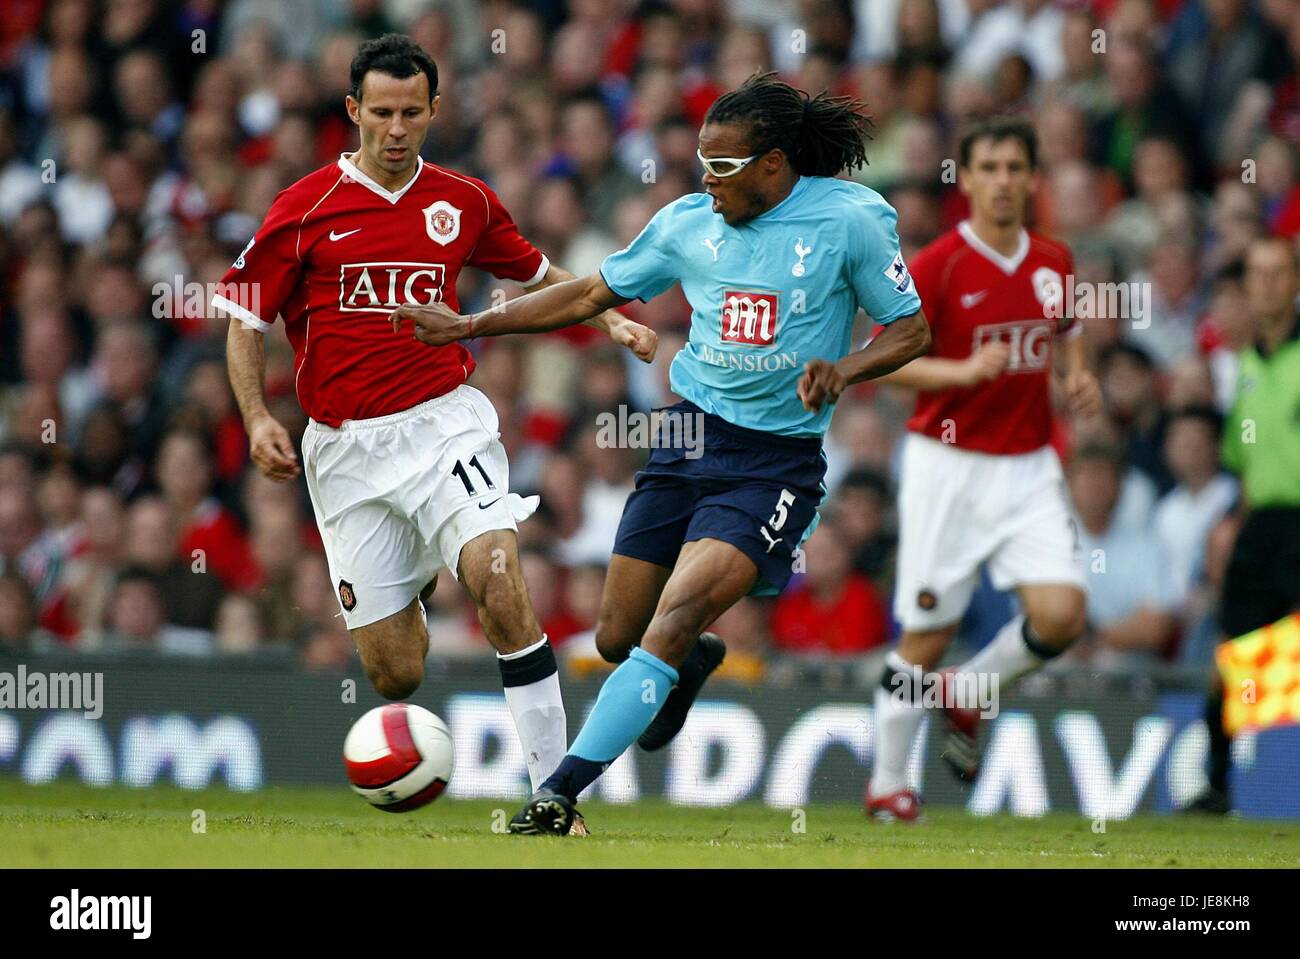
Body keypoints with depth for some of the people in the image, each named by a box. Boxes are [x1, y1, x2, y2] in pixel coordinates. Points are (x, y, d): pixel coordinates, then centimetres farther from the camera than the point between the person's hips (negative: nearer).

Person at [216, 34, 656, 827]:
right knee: (395, 673, -2)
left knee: (497, 575, -27)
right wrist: (258, 419, -9)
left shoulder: (464, 203, 6)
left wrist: (611, 320, 8)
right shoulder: (305, 209, 0)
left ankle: (553, 788, -24)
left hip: (443, 422, 0)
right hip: (344, 449, 0)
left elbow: (539, 275, 23)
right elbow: (246, 321, 5)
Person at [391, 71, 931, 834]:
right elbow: (594, 294, 16)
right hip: (692, 436, 5)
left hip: (779, 458, -5)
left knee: (673, 623, -21)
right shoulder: (689, 222, 5)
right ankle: (691, 665, 43)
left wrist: (842, 369, -19)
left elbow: (913, 330, 0)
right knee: (617, 636, 5)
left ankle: (560, 793, -23)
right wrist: (467, 326, 14)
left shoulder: (851, 218, -7)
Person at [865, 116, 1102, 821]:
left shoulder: (1053, 263, 6)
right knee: (927, 634, -1)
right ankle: (887, 780, 17)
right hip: (949, 465, -4)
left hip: (1028, 467, 4)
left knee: (1061, 614, -13)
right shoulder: (937, 266, -10)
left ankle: (966, 695, 15)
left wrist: (1079, 378, 2)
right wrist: (965, 370, -25)